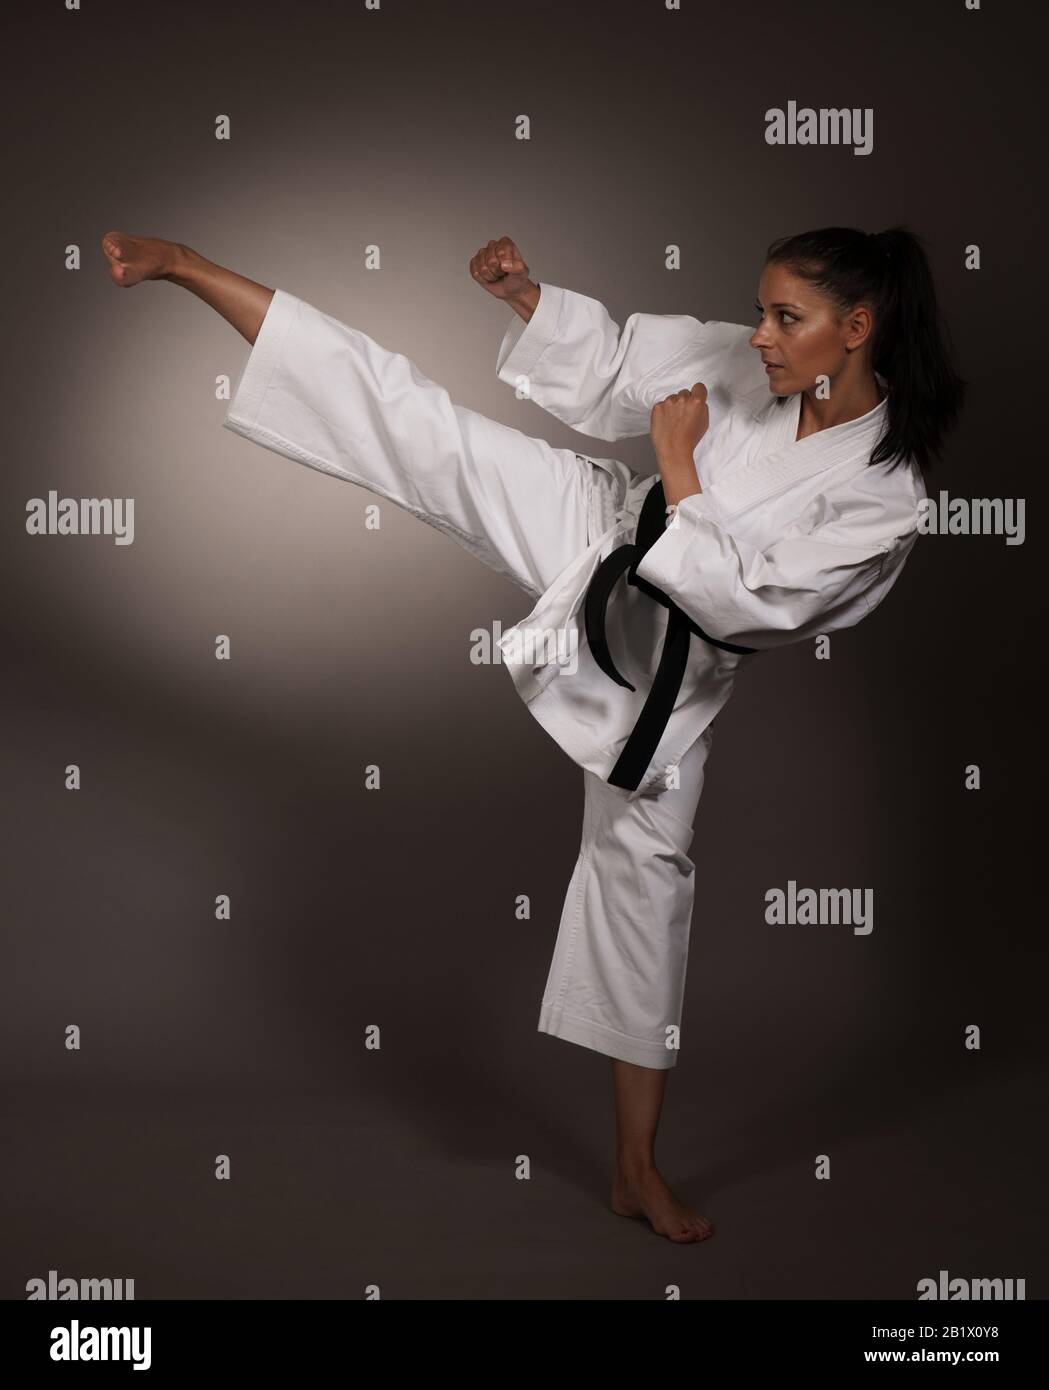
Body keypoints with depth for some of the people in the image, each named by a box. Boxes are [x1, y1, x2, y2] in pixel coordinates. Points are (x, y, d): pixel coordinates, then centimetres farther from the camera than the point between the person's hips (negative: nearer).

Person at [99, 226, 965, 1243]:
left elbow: (741, 599, -24)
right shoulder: (746, 365, -9)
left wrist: (680, 469, -21)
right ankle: (182, 265, 1)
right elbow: (610, 371, 3)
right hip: (597, 532, 3)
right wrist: (527, 296, -11)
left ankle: (638, 1168, 20)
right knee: (412, 416, -9)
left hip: (661, 665, -3)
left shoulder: (884, 499, -21)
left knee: (647, 874, 4)